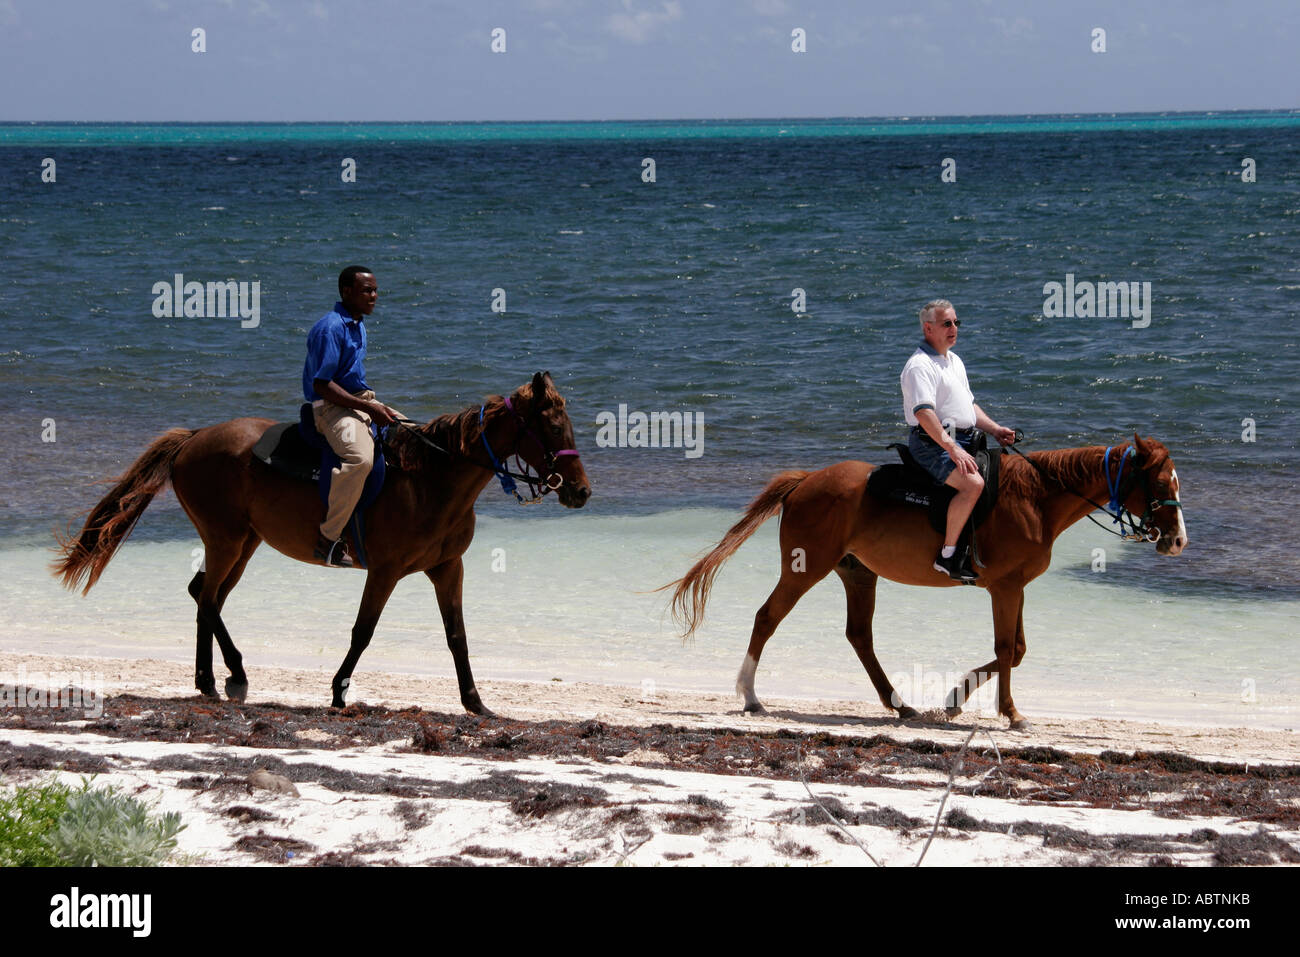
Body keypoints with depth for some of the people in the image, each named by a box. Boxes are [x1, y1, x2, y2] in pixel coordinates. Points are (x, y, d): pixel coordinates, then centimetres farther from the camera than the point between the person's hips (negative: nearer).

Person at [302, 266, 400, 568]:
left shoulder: (358, 325, 16)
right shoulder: (330, 328, -15)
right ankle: (328, 538, -33)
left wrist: (376, 406, 12)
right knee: (360, 457, -36)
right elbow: (322, 385, -20)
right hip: (331, 407, -10)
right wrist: (368, 408, -21)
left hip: (362, 401, 10)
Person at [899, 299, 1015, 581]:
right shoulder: (919, 365, -11)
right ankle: (948, 554, -26)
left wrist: (995, 429, 13)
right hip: (932, 443, -10)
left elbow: (969, 406, 29)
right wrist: (952, 449, -29)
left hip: (962, 442, 10)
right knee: (972, 483, -31)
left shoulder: (954, 361, 21)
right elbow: (924, 412, -22)